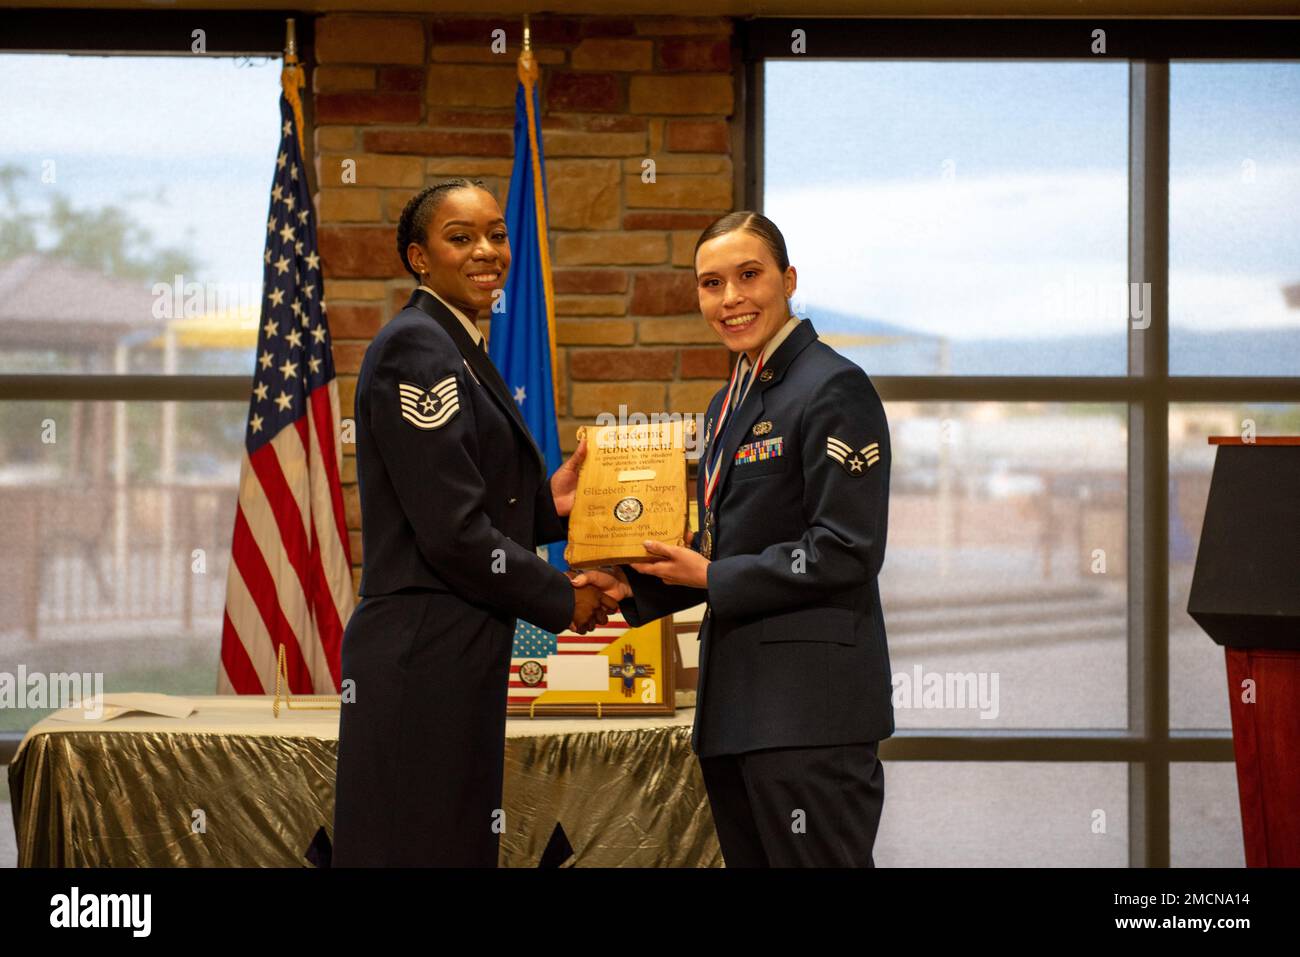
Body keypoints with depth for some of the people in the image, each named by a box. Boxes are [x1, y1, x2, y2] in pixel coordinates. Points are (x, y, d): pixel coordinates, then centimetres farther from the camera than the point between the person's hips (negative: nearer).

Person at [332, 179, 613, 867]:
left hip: (456, 655, 10)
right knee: (422, 846, -4)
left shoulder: (461, 349, 18)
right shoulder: (415, 349, -13)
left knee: (462, 844, 13)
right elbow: (451, 534, -18)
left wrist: (546, 503, 6)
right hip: (423, 658, -10)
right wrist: (562, 601, -7)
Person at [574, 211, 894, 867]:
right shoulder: (729, 405, 18)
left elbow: (846, 553, -16)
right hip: (736, 701, 9)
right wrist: (635, 585, 4)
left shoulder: (834, 388, -10)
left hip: (809, 703, -9)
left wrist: (710, 578, -12)